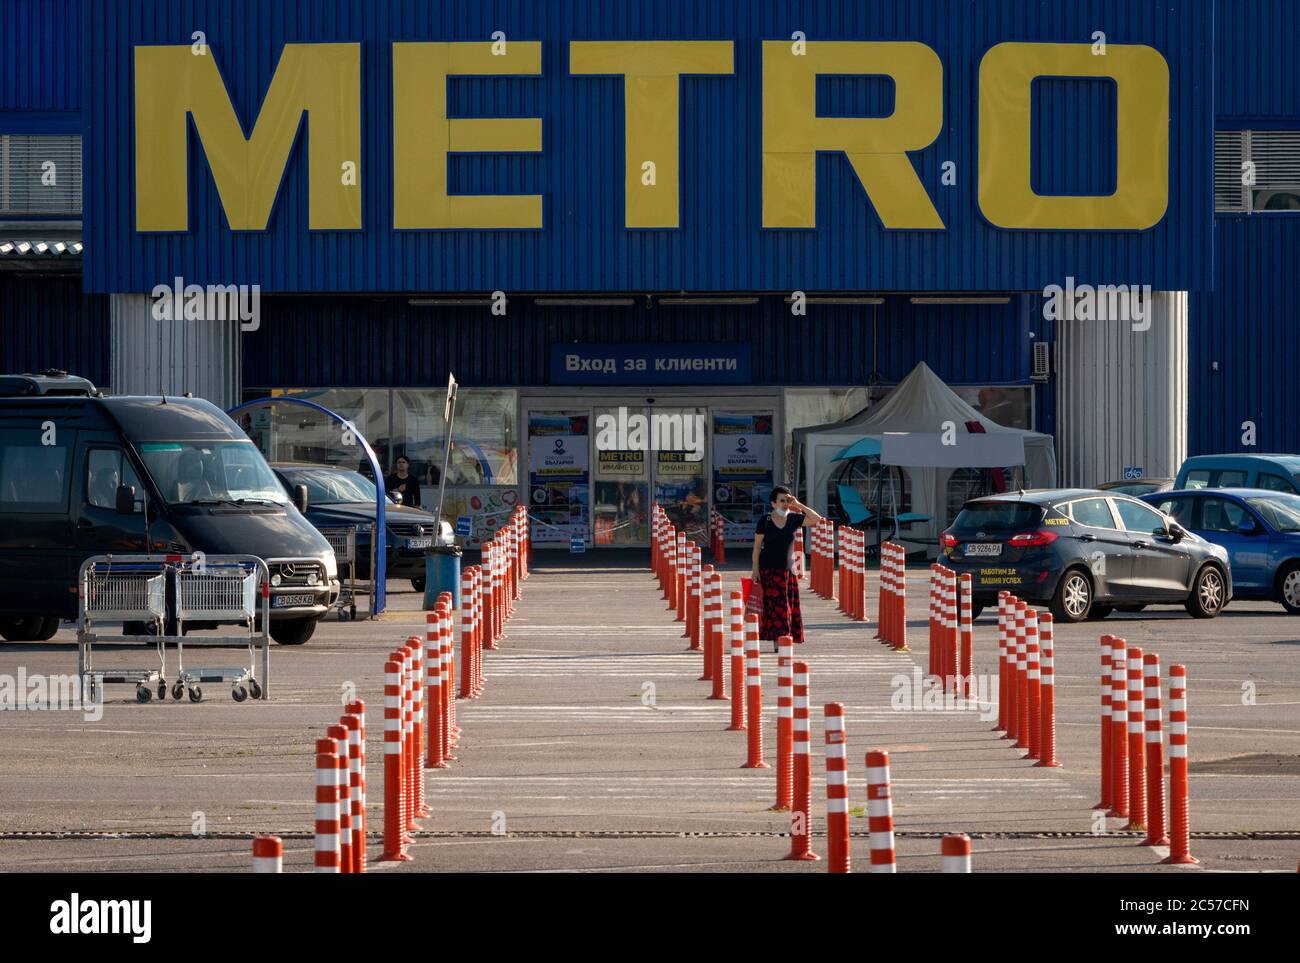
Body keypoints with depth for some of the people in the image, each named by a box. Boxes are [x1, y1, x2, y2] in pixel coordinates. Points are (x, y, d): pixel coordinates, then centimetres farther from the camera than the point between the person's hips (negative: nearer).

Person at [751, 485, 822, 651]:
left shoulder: (793, 518, 3)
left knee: (788, 606, 3)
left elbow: (816, 519, -5)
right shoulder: (765, 521, -5)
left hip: (788, 568, 3)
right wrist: (755, 569, -7)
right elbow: (757, 546, -2)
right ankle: (776, 641, -4)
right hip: (769, 568, -3)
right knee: (774, 605, -5)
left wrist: (798, 505, -9)